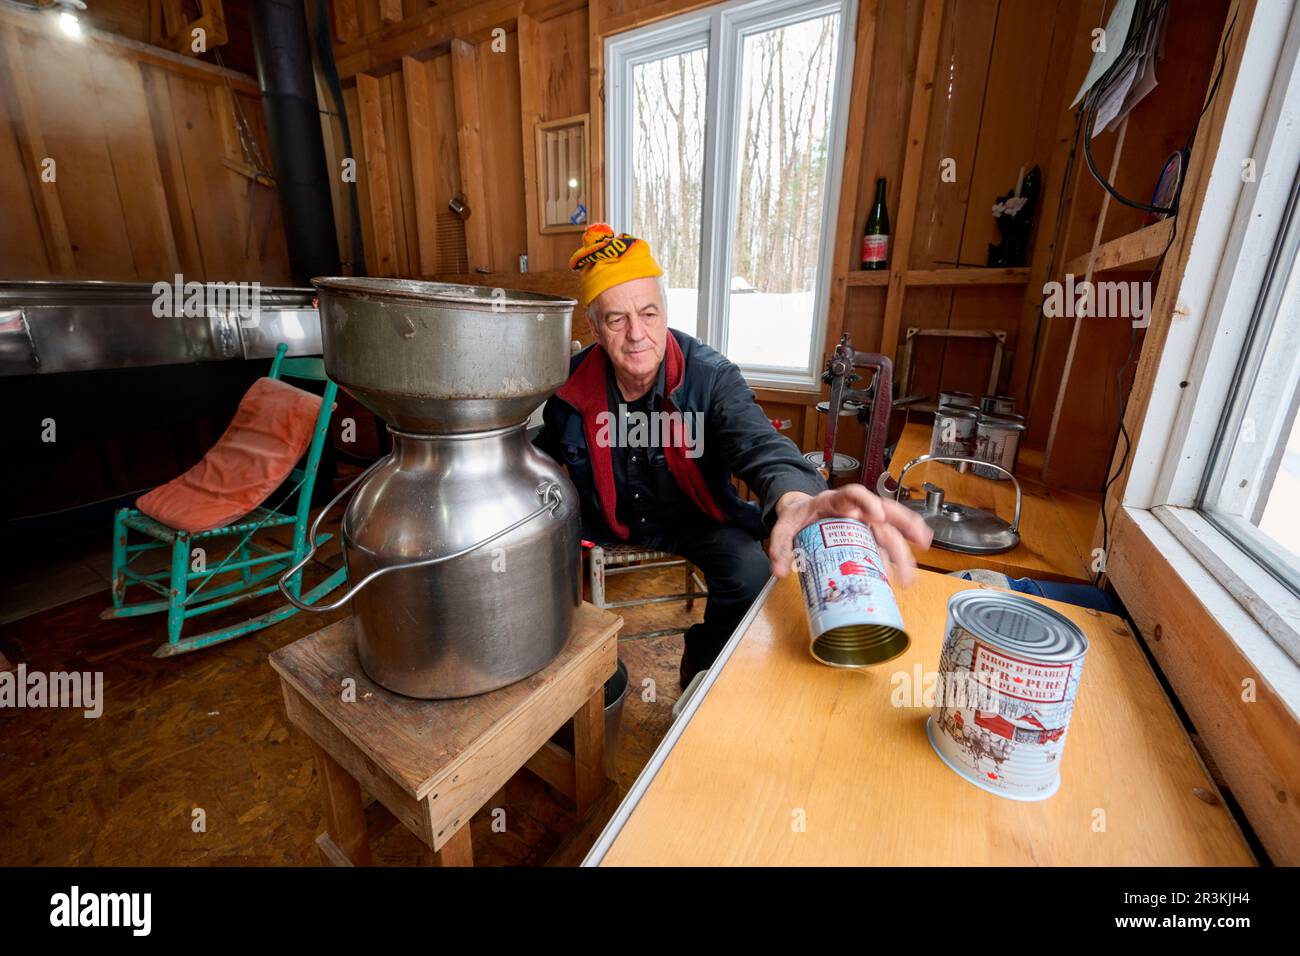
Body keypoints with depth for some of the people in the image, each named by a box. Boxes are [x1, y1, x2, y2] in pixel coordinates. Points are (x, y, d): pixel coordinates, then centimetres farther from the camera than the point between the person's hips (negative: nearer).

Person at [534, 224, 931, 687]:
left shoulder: (709, 375, -21)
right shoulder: (570, 384, -13)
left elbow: (758, 442, -39)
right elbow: (545, 457, 5)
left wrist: (794, 500, -63)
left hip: (695, 518, -2)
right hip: (608, 522, 3)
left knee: (752, 574, -25)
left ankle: (701, 663, 9)